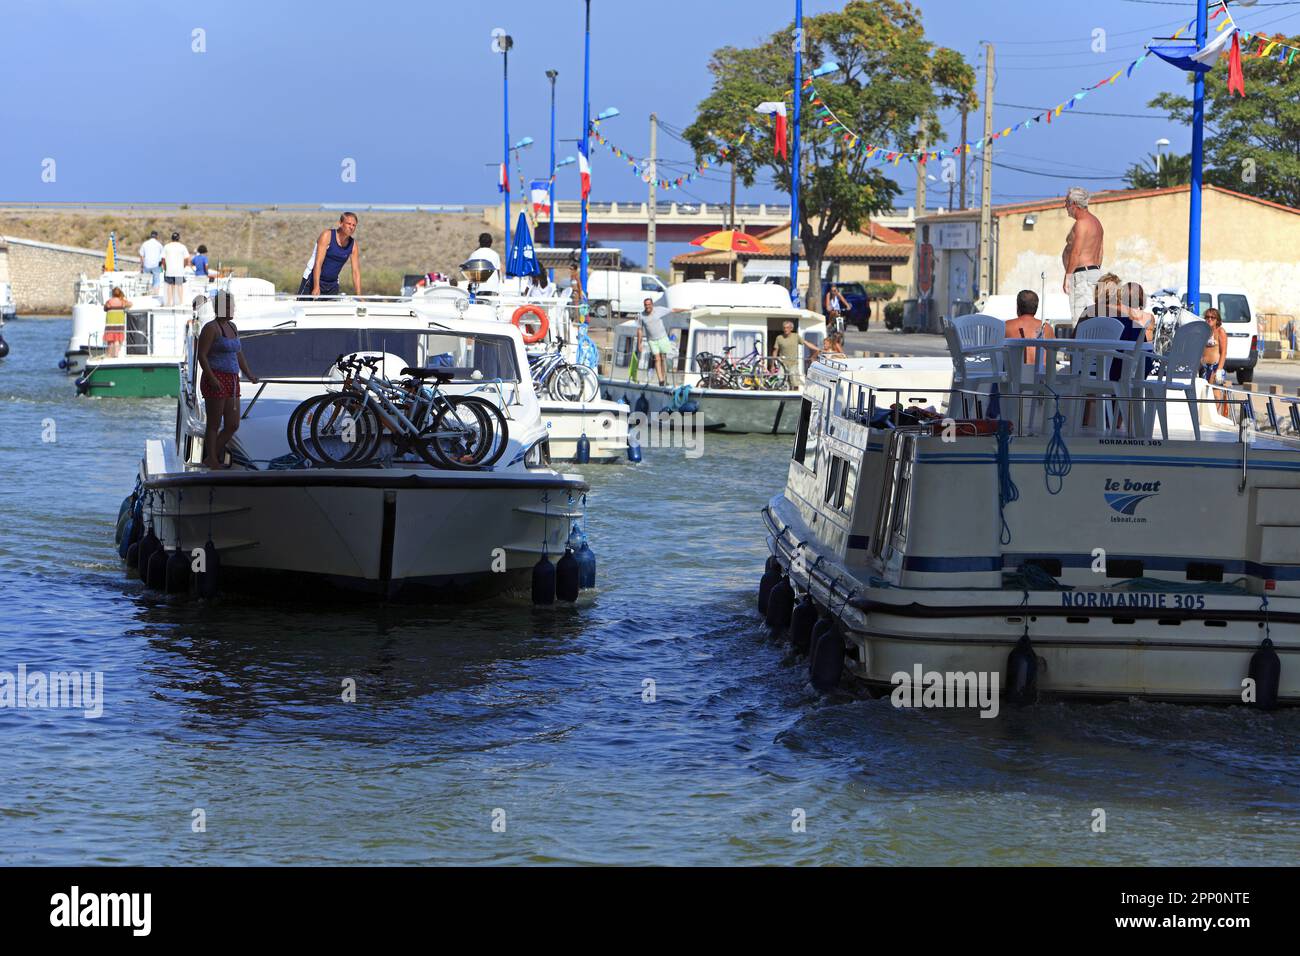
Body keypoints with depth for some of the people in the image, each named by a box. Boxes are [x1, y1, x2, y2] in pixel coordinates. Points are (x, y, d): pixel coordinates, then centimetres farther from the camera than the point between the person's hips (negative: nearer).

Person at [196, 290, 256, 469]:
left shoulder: (232, 327, 17)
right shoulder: (211, 328, -8)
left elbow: (239, 354, 26)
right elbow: (201, 355, -14)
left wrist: (248, 374, 18)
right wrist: (212, 378, -22)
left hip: (232, 381, 8)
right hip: (216, 382, -8)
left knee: (233, 425, 7)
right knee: (214, 425, -2)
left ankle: (210, 458, 18)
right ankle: (212, 461, 4)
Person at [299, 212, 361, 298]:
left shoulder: (354, 245, -3)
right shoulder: (327, 236, -16)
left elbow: (356, 272, -3)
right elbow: (318, 263, -22)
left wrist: (358, 296, -12)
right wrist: (316, 287, -32)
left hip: (332, 285, 4)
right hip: (312, 281, -4)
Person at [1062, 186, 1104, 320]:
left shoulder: (1081, 224, -13)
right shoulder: (1096, 221, 19)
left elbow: (1076, 252, -19)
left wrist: (1067, 277, -18)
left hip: (1082, 273, -10)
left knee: (1081, 317, -13)